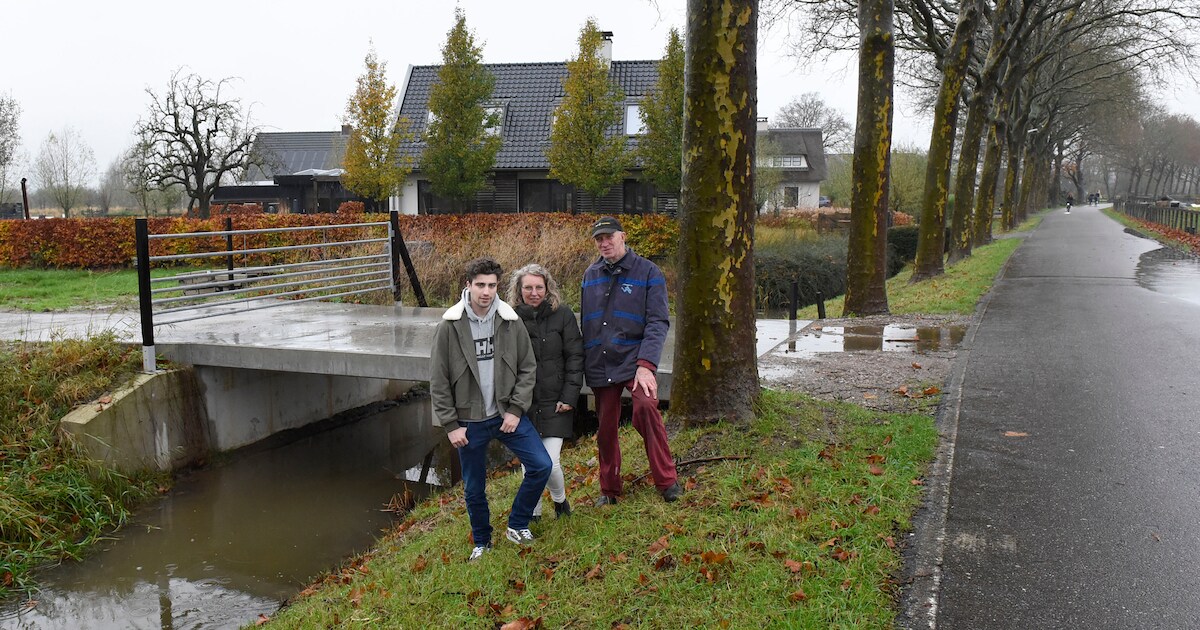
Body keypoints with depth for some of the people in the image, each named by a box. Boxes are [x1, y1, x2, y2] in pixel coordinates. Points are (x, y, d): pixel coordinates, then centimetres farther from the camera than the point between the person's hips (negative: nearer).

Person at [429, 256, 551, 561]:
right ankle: (482, 542, 35)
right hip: (469, 421, -1)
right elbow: (438, 381, -6)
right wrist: (451, 424, -8)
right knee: (474, 490, 9)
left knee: (541, 465, -8)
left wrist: (515, 410, -8)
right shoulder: (449, 326, -11)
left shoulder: (511, 321, -6)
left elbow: (528, 368, 0)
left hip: (507, 414, 2)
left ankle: (517, 526, 15)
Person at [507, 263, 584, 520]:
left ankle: (559, 498, 28)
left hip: (554, 403, -1)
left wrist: (570, 396, -6)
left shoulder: (563, 315, -2)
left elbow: (575, 357, 0)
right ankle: (533, 514, 30)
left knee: (550, 463, -5)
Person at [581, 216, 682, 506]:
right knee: (605, 428, 10)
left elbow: (658, 322, -9)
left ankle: (666, 480, -16)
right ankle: (609, 489, 28)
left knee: (646, 406, -29)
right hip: (599, 364, 5)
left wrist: (646, 364, -19)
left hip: (634, 360, -5)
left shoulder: (648, 272, -3)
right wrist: (584, 363, 13)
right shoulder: (590, 275, 12)